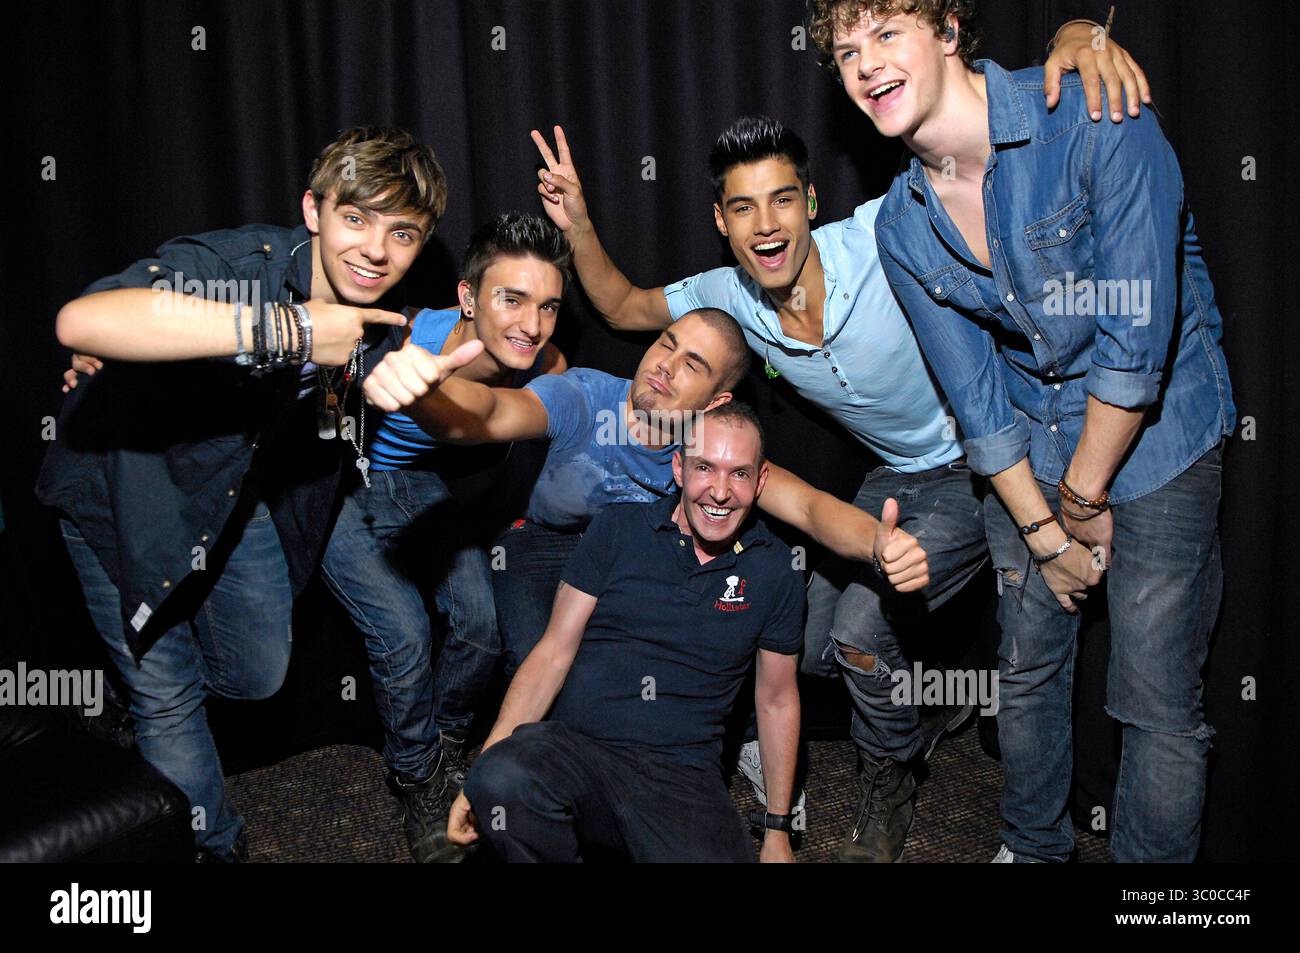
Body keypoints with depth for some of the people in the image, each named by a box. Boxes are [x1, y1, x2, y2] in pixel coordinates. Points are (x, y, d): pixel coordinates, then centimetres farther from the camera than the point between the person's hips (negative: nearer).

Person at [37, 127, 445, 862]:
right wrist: (286, 330, -55)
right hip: (125, 489, -6)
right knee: (167, 693, 3)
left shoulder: (379, 322, -13)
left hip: (238, 492, 6)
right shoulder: (237, 264, -35)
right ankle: (215, 844, 29)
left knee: (258, 675, 17)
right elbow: (81, 322, -54)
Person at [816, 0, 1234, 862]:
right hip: (1031, 452, 5)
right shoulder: (903, 226, -4)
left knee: (1158, 701, -1)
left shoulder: (1094, 120, -21)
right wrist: (1045, 531, -2)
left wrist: (1085, 493, -13)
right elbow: (976, 397, 0)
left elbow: (1140, 336, -22)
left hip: (1153, 434, -5)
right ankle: (1033, 848, 39)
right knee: (1028, 672, 16)